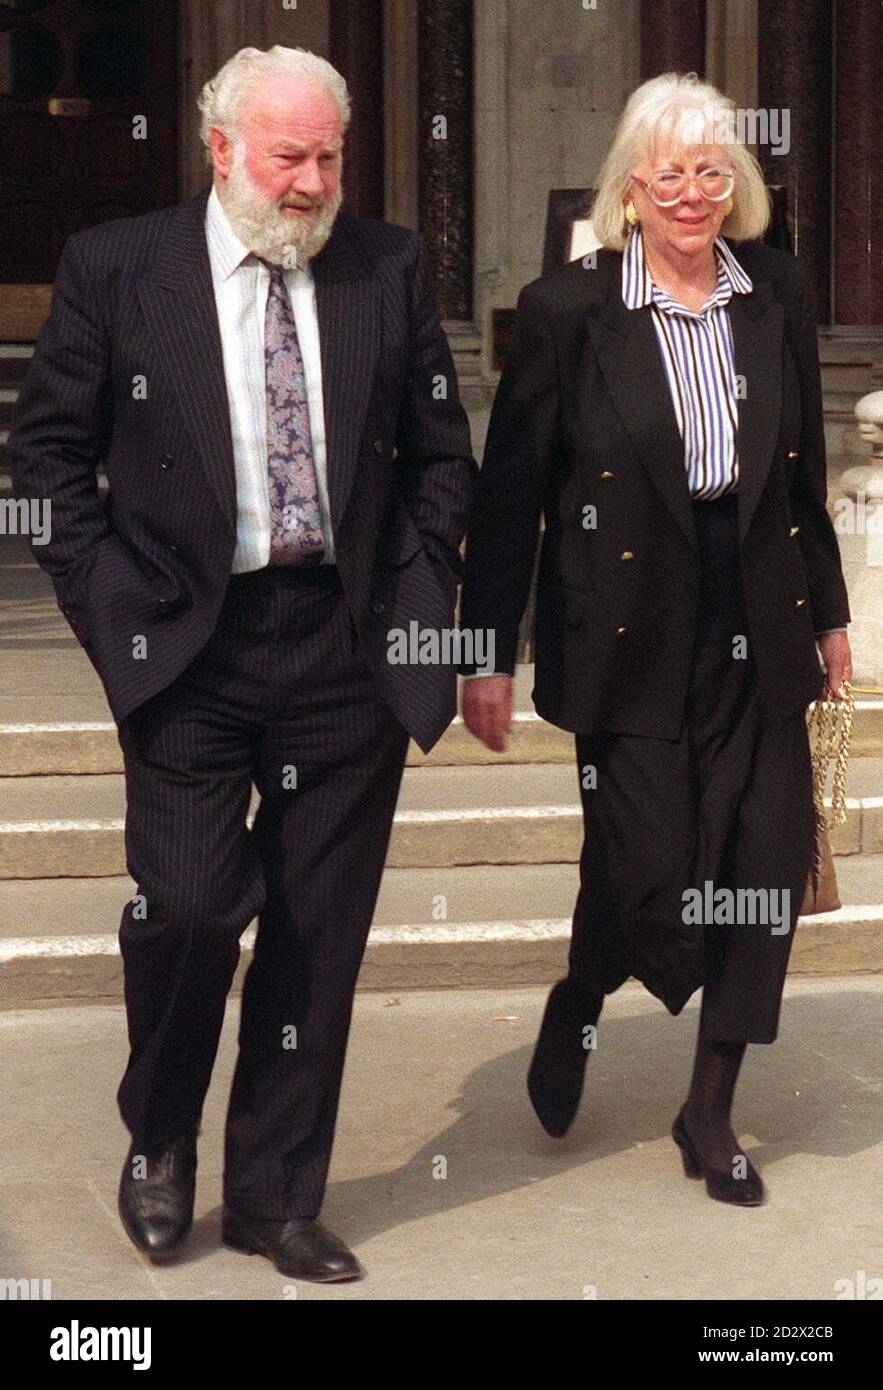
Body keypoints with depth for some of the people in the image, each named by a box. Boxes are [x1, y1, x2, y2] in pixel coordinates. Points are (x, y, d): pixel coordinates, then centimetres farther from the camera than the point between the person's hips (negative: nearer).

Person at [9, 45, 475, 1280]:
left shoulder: (389, 267, 5)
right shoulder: (115, 267, 0)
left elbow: (441, 451, 13)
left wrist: (413, 597, 2)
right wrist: (111, 603, -4)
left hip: (351, 648, 2)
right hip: (189, 646, -2)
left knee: (319, 934, 7)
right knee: (190, 902, -10)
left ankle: (277, 1196, 23)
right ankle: (158, 1143, 20)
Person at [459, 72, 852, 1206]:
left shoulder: (777, 295, 5)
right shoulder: (567, 309, -6)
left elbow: (804, 471, 14)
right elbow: (509, 494, -3)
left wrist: (828, 612, 16)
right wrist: (487, 653, -4)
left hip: (755, 629, 4)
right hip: (629, 634, -4)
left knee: (767, 857, 2)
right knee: (650, 864, -5)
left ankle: (710, 1111, 19)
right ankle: (576, 1008, 31)